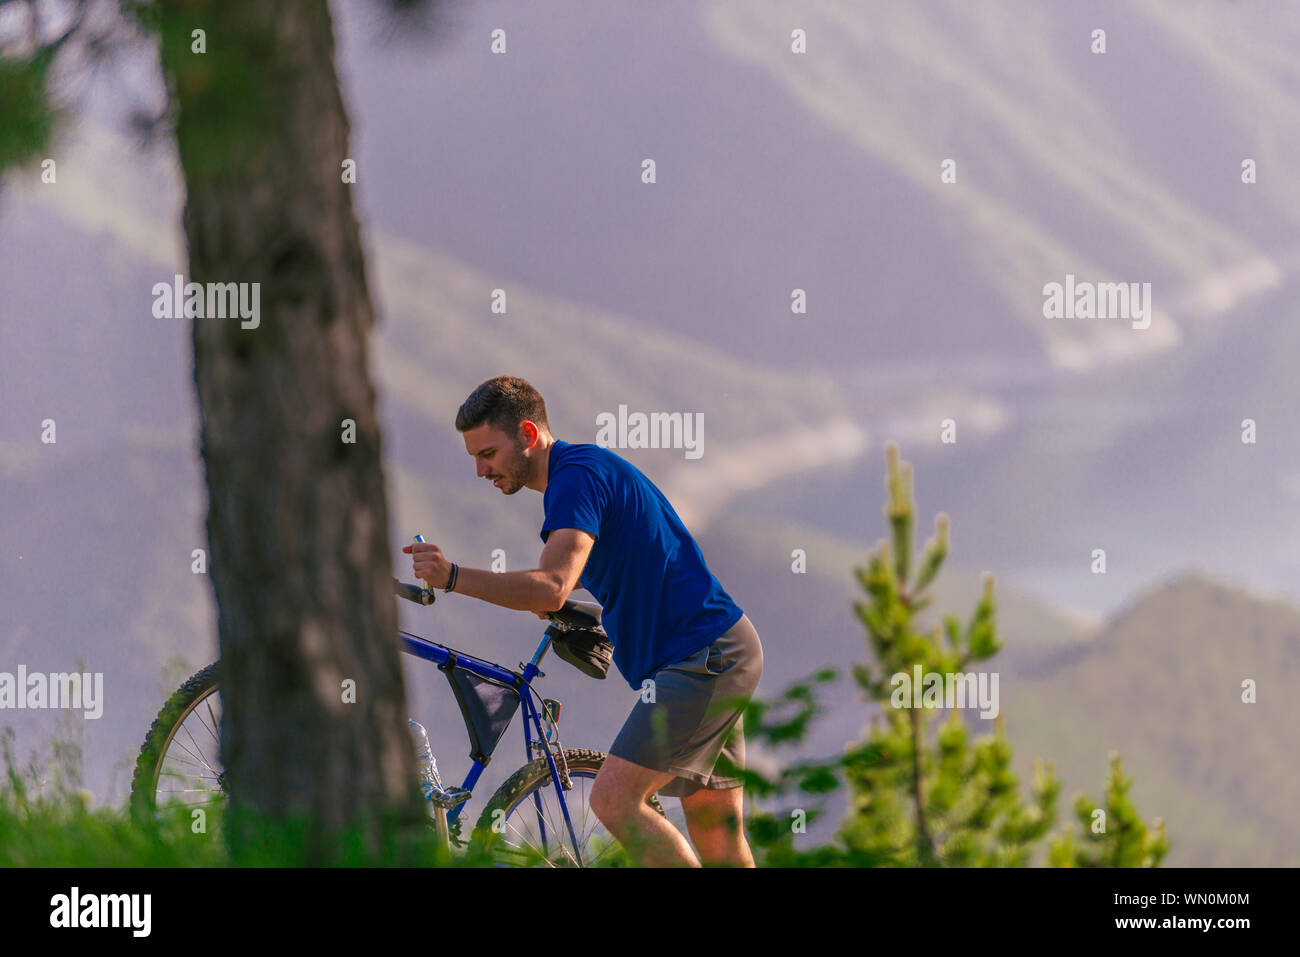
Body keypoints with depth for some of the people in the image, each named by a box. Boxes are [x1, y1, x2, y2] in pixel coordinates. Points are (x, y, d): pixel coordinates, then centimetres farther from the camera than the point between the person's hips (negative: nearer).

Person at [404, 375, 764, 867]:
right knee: (717, 837, 9)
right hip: (720, 658, 10)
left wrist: (454, 577, -31)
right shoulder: (587, 468, 17)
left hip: (703, 657, -10)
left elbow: (551, 589, -29)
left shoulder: (577, 476, -15)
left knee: (614, 798, -17)